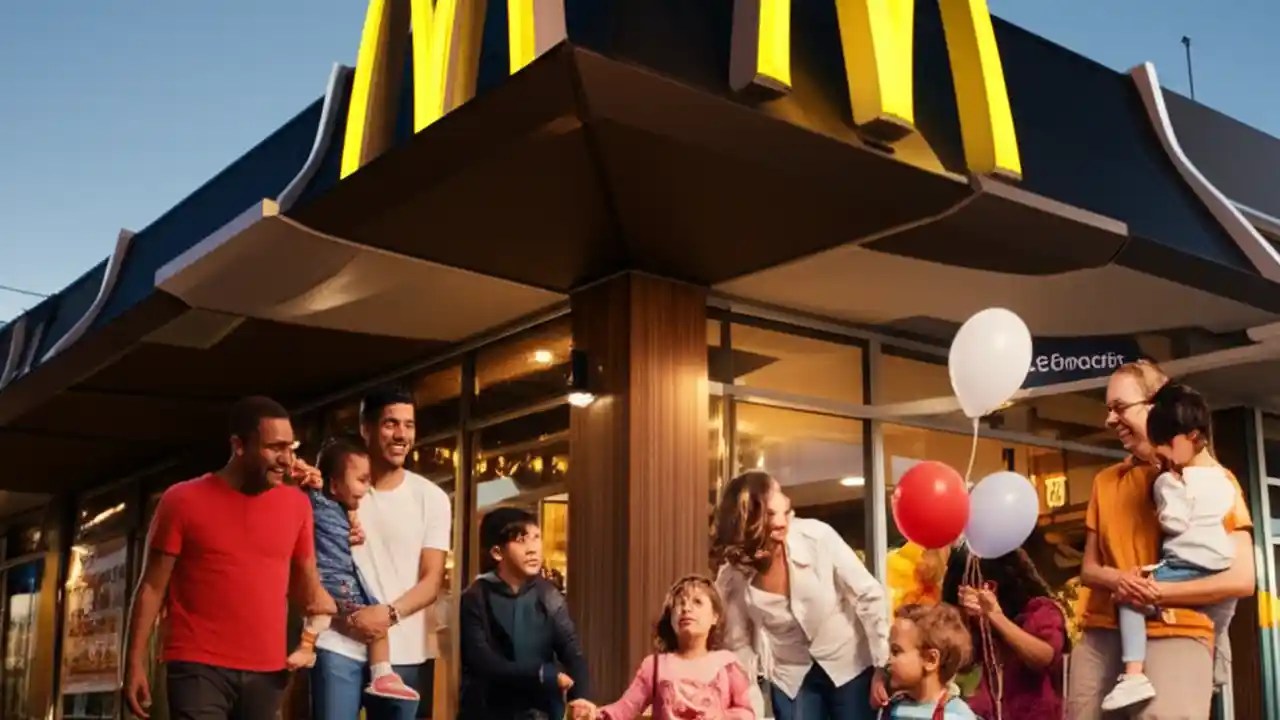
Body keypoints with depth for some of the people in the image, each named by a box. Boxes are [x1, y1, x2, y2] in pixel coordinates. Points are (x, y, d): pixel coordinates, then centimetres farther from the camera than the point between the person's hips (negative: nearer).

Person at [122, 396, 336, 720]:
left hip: (267, 672, 4)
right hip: (198, 668, -3)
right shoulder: (183, 500, 0)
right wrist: (135, 662, -4)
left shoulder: (296, 504, 8)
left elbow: (309, 588, 13)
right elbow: (152, 587, 2)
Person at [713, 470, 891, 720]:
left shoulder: (817, 537, -23)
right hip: (791, 677, 2)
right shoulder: (732, 579, -15)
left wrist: (883, 666, -15)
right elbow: (739, 645, -2)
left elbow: (870, 597, -14)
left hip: (849, 665, -1)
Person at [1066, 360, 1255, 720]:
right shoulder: (1105, 482, 16)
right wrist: (1117, 579, -7)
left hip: (1175, 635, -4)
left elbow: (1242, 579, -4)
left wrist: (1157, 592, -11)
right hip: (1101, 635, 4)